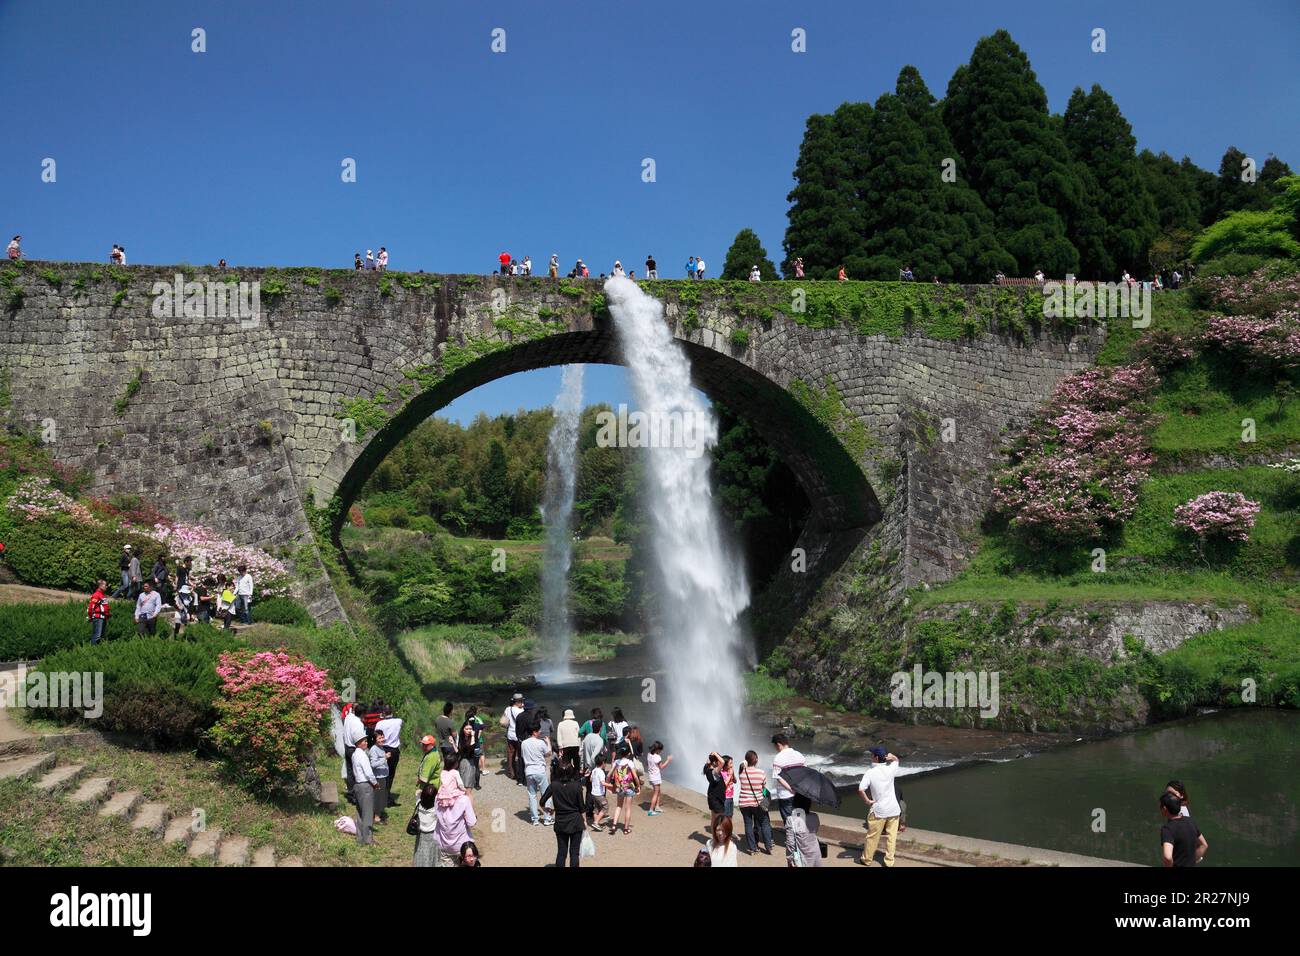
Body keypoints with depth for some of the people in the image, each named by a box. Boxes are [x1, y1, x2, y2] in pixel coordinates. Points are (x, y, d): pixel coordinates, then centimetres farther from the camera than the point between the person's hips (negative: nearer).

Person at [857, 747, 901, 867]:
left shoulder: (870, 772, -15)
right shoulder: (890, 769, -5)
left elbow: (861, 790, -25)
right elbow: (896, 760, 20)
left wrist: (867, 801, -10)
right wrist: (891, 757, -2)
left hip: (879, 810, -3)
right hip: (893, 809, 3)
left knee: (872, 837, 12)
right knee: (891, 837, 12)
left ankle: (866, 859, 26)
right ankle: (889, 861, 19)